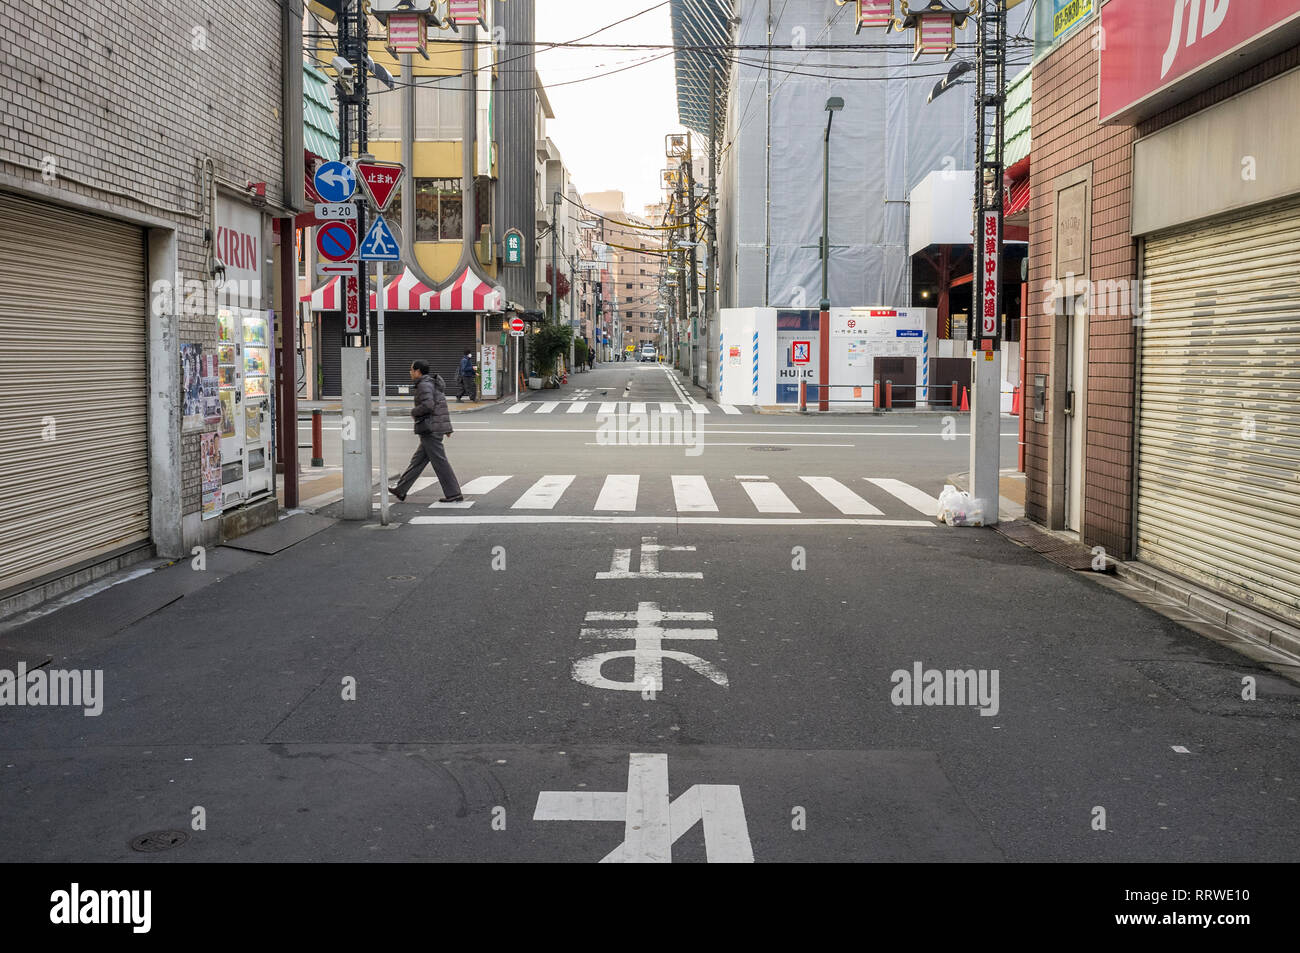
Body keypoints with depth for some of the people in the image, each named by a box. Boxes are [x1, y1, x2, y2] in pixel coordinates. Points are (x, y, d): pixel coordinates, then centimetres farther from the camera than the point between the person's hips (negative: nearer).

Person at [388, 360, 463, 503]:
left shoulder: (424, 385, -12)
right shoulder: (433, 383, 18)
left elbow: (428, 405, -25)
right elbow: (441, 405, 20)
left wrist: (414, 412, -7)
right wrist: (447, 427, 20)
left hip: (429, 429, -10)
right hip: (437, 427, 10)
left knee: (440, 462, -6)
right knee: (418, 460, 13)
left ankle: (454, 494, -4)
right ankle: (401, 491, 19)